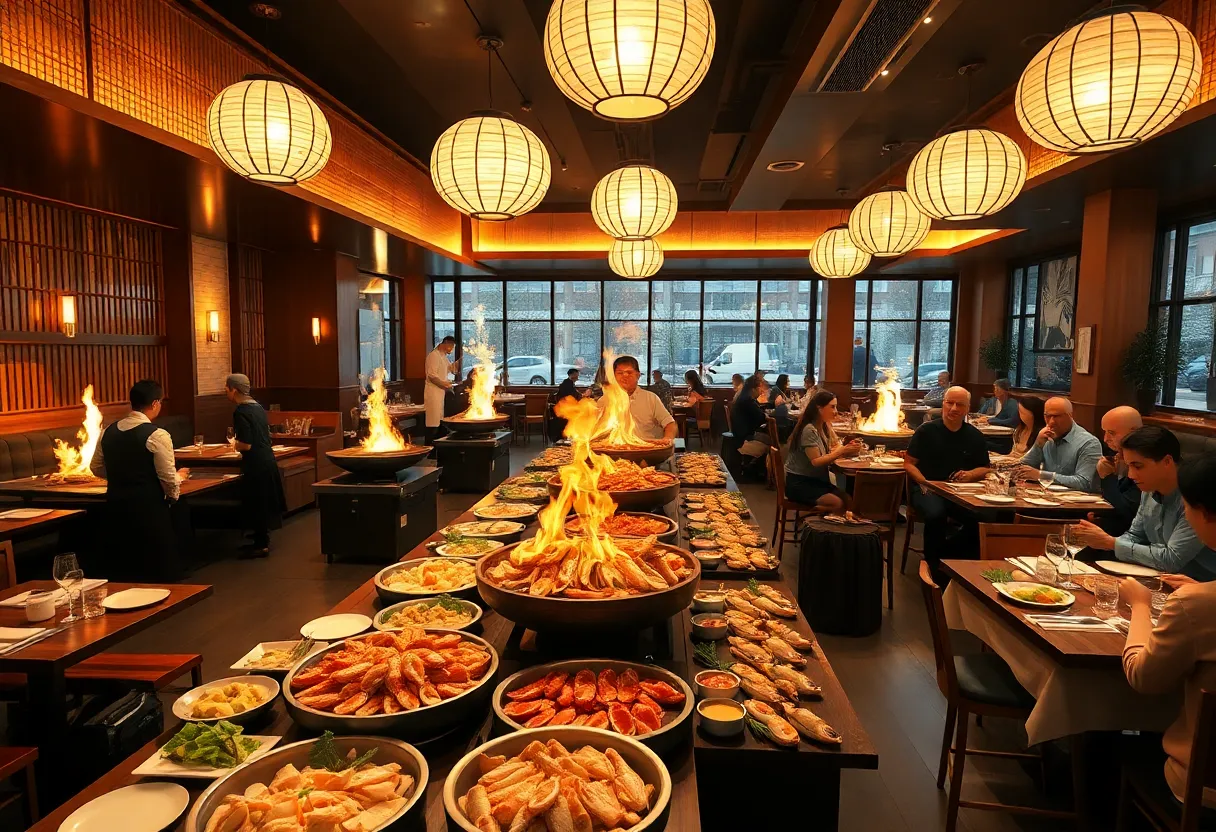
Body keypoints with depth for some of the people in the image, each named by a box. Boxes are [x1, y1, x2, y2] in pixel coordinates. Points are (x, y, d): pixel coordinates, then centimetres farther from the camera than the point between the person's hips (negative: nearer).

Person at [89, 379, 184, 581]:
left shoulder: (108, 431, 4)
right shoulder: (157, 435, -15)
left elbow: (96, 468, 17)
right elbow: (169, 481, -14)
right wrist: (180, 475, 6)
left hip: (115, 506, 7)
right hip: (149, 510, -6)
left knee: (121, 569, 19)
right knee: (158, 571, 5)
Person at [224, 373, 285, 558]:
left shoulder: (241, 412, -18)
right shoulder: (257, 406, 10)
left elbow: (246, 445, -21)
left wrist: (234, 445, -1)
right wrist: (239, 442, 20)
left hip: (256, 464, -9)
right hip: (267, 460, 9)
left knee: (256, 504, 0)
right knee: (263, 503, 16)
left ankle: (261, 545, 8)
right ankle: (262, 540, 26)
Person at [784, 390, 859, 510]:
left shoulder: (824, 427, 11)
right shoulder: (809, 430, -17)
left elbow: (829, 452, 6)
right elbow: (816, 461, -22)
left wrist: (848, 448, -11)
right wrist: (842, 451, -24)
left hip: (817, 480, 9)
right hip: (798, 483, -9)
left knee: (847, 499, -11)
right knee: (837, 503, -25)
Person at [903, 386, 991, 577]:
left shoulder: (975, 436, 11)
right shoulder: (926, 430, 1)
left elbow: (985, 469, 17)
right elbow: (909, 463, 3)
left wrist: (970, 474, -7)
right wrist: (925, 483, -14)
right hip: (927, 489, -3)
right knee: (936, 514, -36)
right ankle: (934, 566, -15)